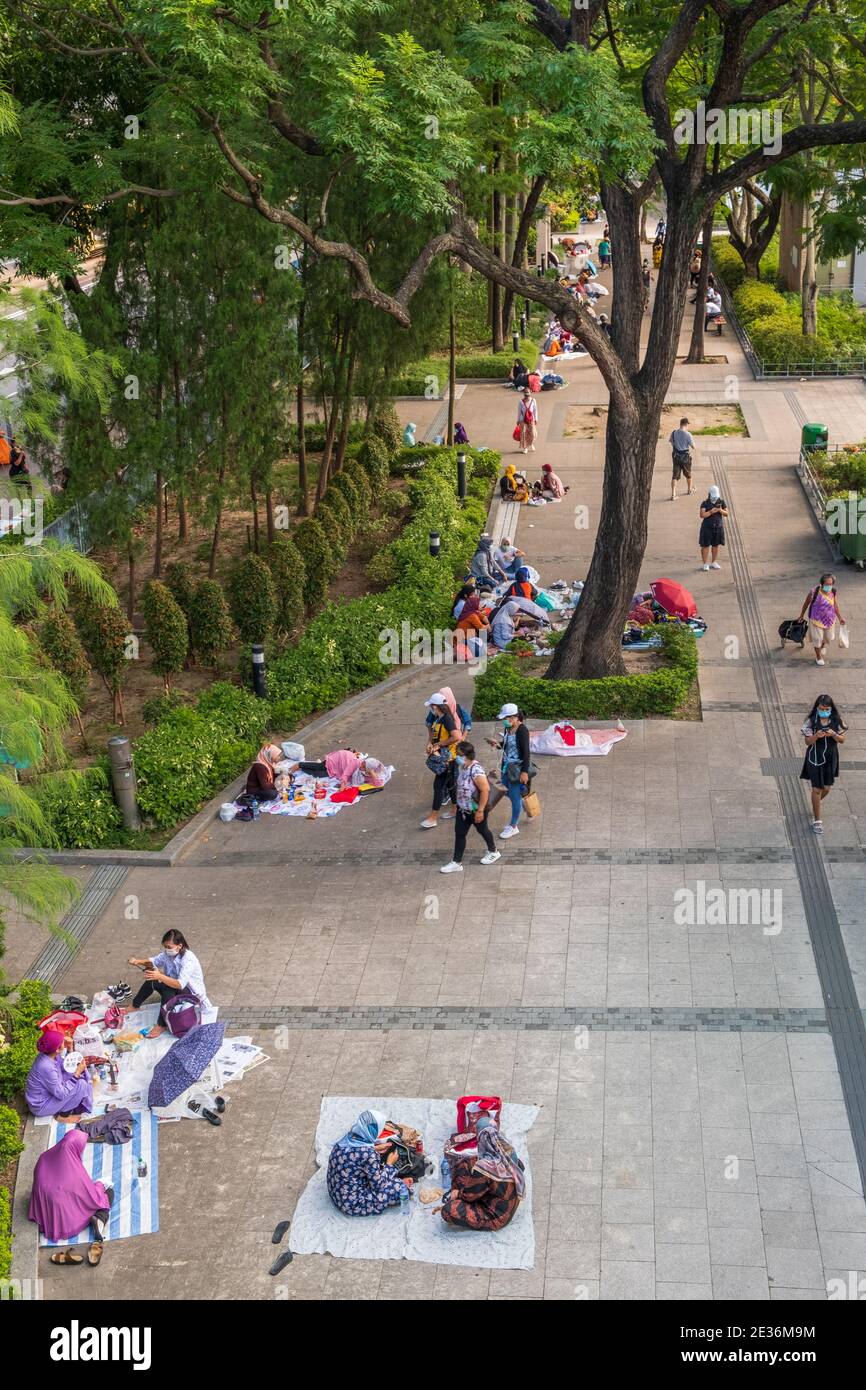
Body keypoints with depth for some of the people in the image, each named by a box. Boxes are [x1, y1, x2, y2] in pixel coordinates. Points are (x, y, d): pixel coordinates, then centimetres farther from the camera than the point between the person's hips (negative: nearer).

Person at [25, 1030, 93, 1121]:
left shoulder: (50, 1055, -10)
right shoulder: (47, 1067, -34)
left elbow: (66, 1068, 8)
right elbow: (61, 1094, -25)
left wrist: (70, 1049, -6)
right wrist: (77, 1074, -21)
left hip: (46, 1093, 9)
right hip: (41, 1106, -9)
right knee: (81, 1084, -15)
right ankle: (64, 1115, 1)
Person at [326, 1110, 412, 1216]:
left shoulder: (347, 1139, -8)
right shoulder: (368, 1154, -29)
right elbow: (378, 1185, -17)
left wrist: (376, 1149, 17)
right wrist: (389, 1164, -3)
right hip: (353, 1204, -8)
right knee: (401, 1188, -3)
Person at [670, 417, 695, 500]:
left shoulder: (673, 433, -5)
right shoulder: (687, 434, -16)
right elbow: (693, 446, -9)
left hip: (676, 456, 2)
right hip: (685, 456, -2)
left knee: (675, 475, 0)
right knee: (688, 474, 20)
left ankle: (673, 494, -11)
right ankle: (689, 490, 40)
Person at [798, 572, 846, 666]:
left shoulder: (833, 593, -11)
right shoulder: (814, 592, -21)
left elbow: (835, 605, 1)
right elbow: (806, 603, -7)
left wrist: (840, 617, 1)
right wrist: (802, 616, 3)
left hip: (829, 619, 4)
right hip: (816, 619, -4)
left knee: (829, 637, 18)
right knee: (817, 638, 5)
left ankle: (823, 644, 56)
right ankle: (818, 657, 29)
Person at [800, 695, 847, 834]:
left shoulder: (836, 720, -5)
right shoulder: (812, 721, -12)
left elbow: (842, 740, -2)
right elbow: (808, 741, -9)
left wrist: (833, 734, -23)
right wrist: (816, 736, -30)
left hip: (830, 757, 3)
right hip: (815, 757, -3)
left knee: (826, 788, 13)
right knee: (817, 789, -1)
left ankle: (816, 805, 46)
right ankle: (817, 820, 10)